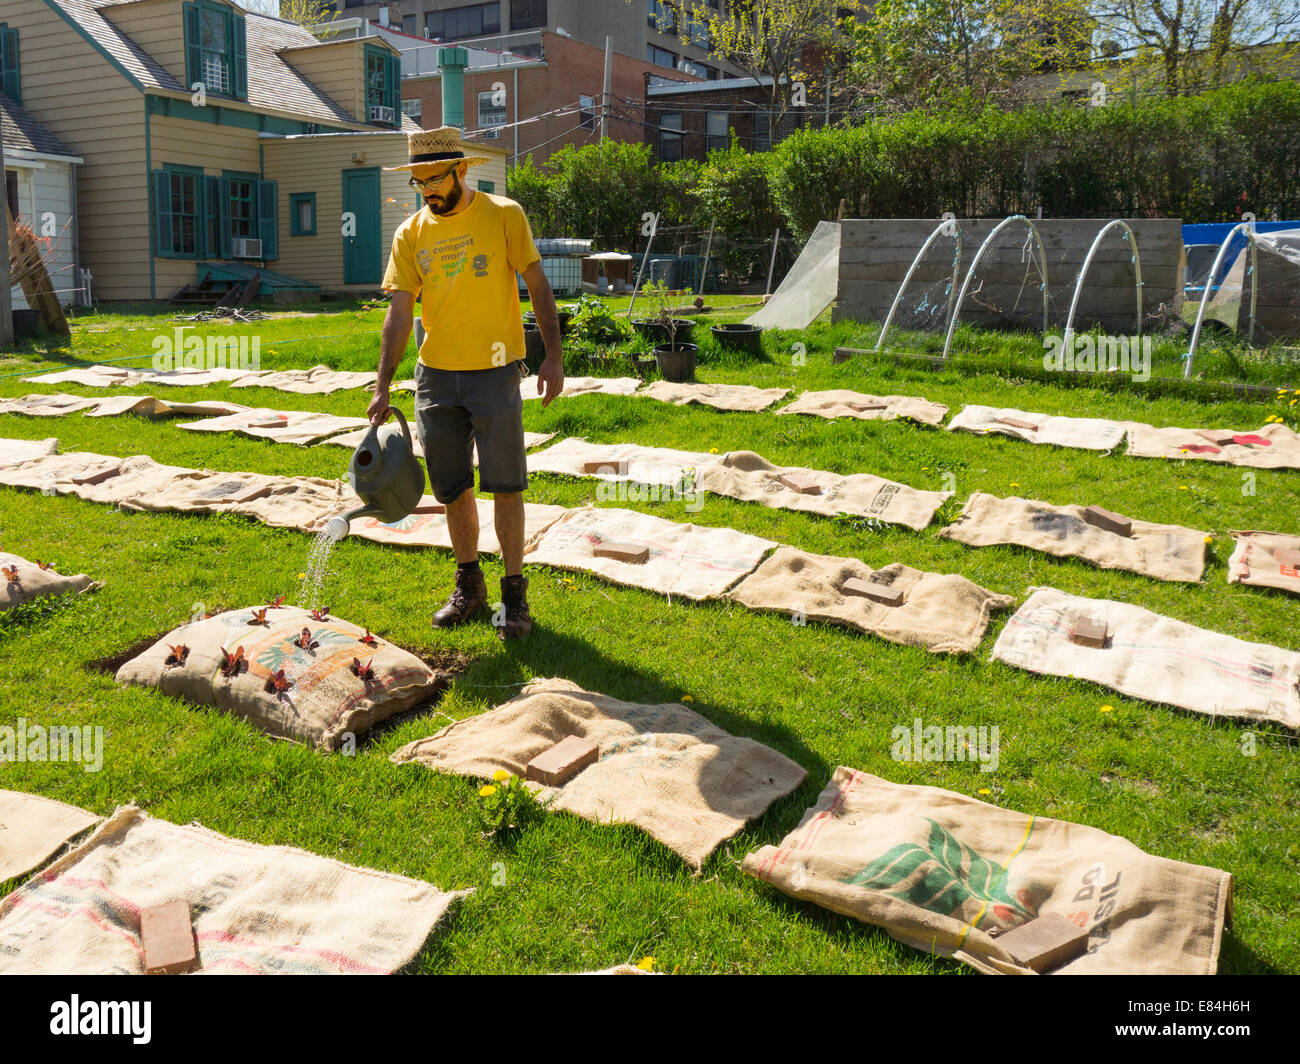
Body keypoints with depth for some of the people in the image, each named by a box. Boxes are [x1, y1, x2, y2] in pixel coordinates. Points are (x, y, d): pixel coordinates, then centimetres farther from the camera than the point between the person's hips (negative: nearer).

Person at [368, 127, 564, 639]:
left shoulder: (504, 216, -1)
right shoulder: (410, 234, 6)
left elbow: (537, 286, 0)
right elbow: (399, 311, 1)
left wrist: (553, 357, -7)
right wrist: (383, 385, -7)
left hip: (495, 372, -3)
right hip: (435, 376, 4)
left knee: (504, 486, -1)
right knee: (453, 489, 10)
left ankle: (514, 593, 11)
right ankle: (469, 585, 27)